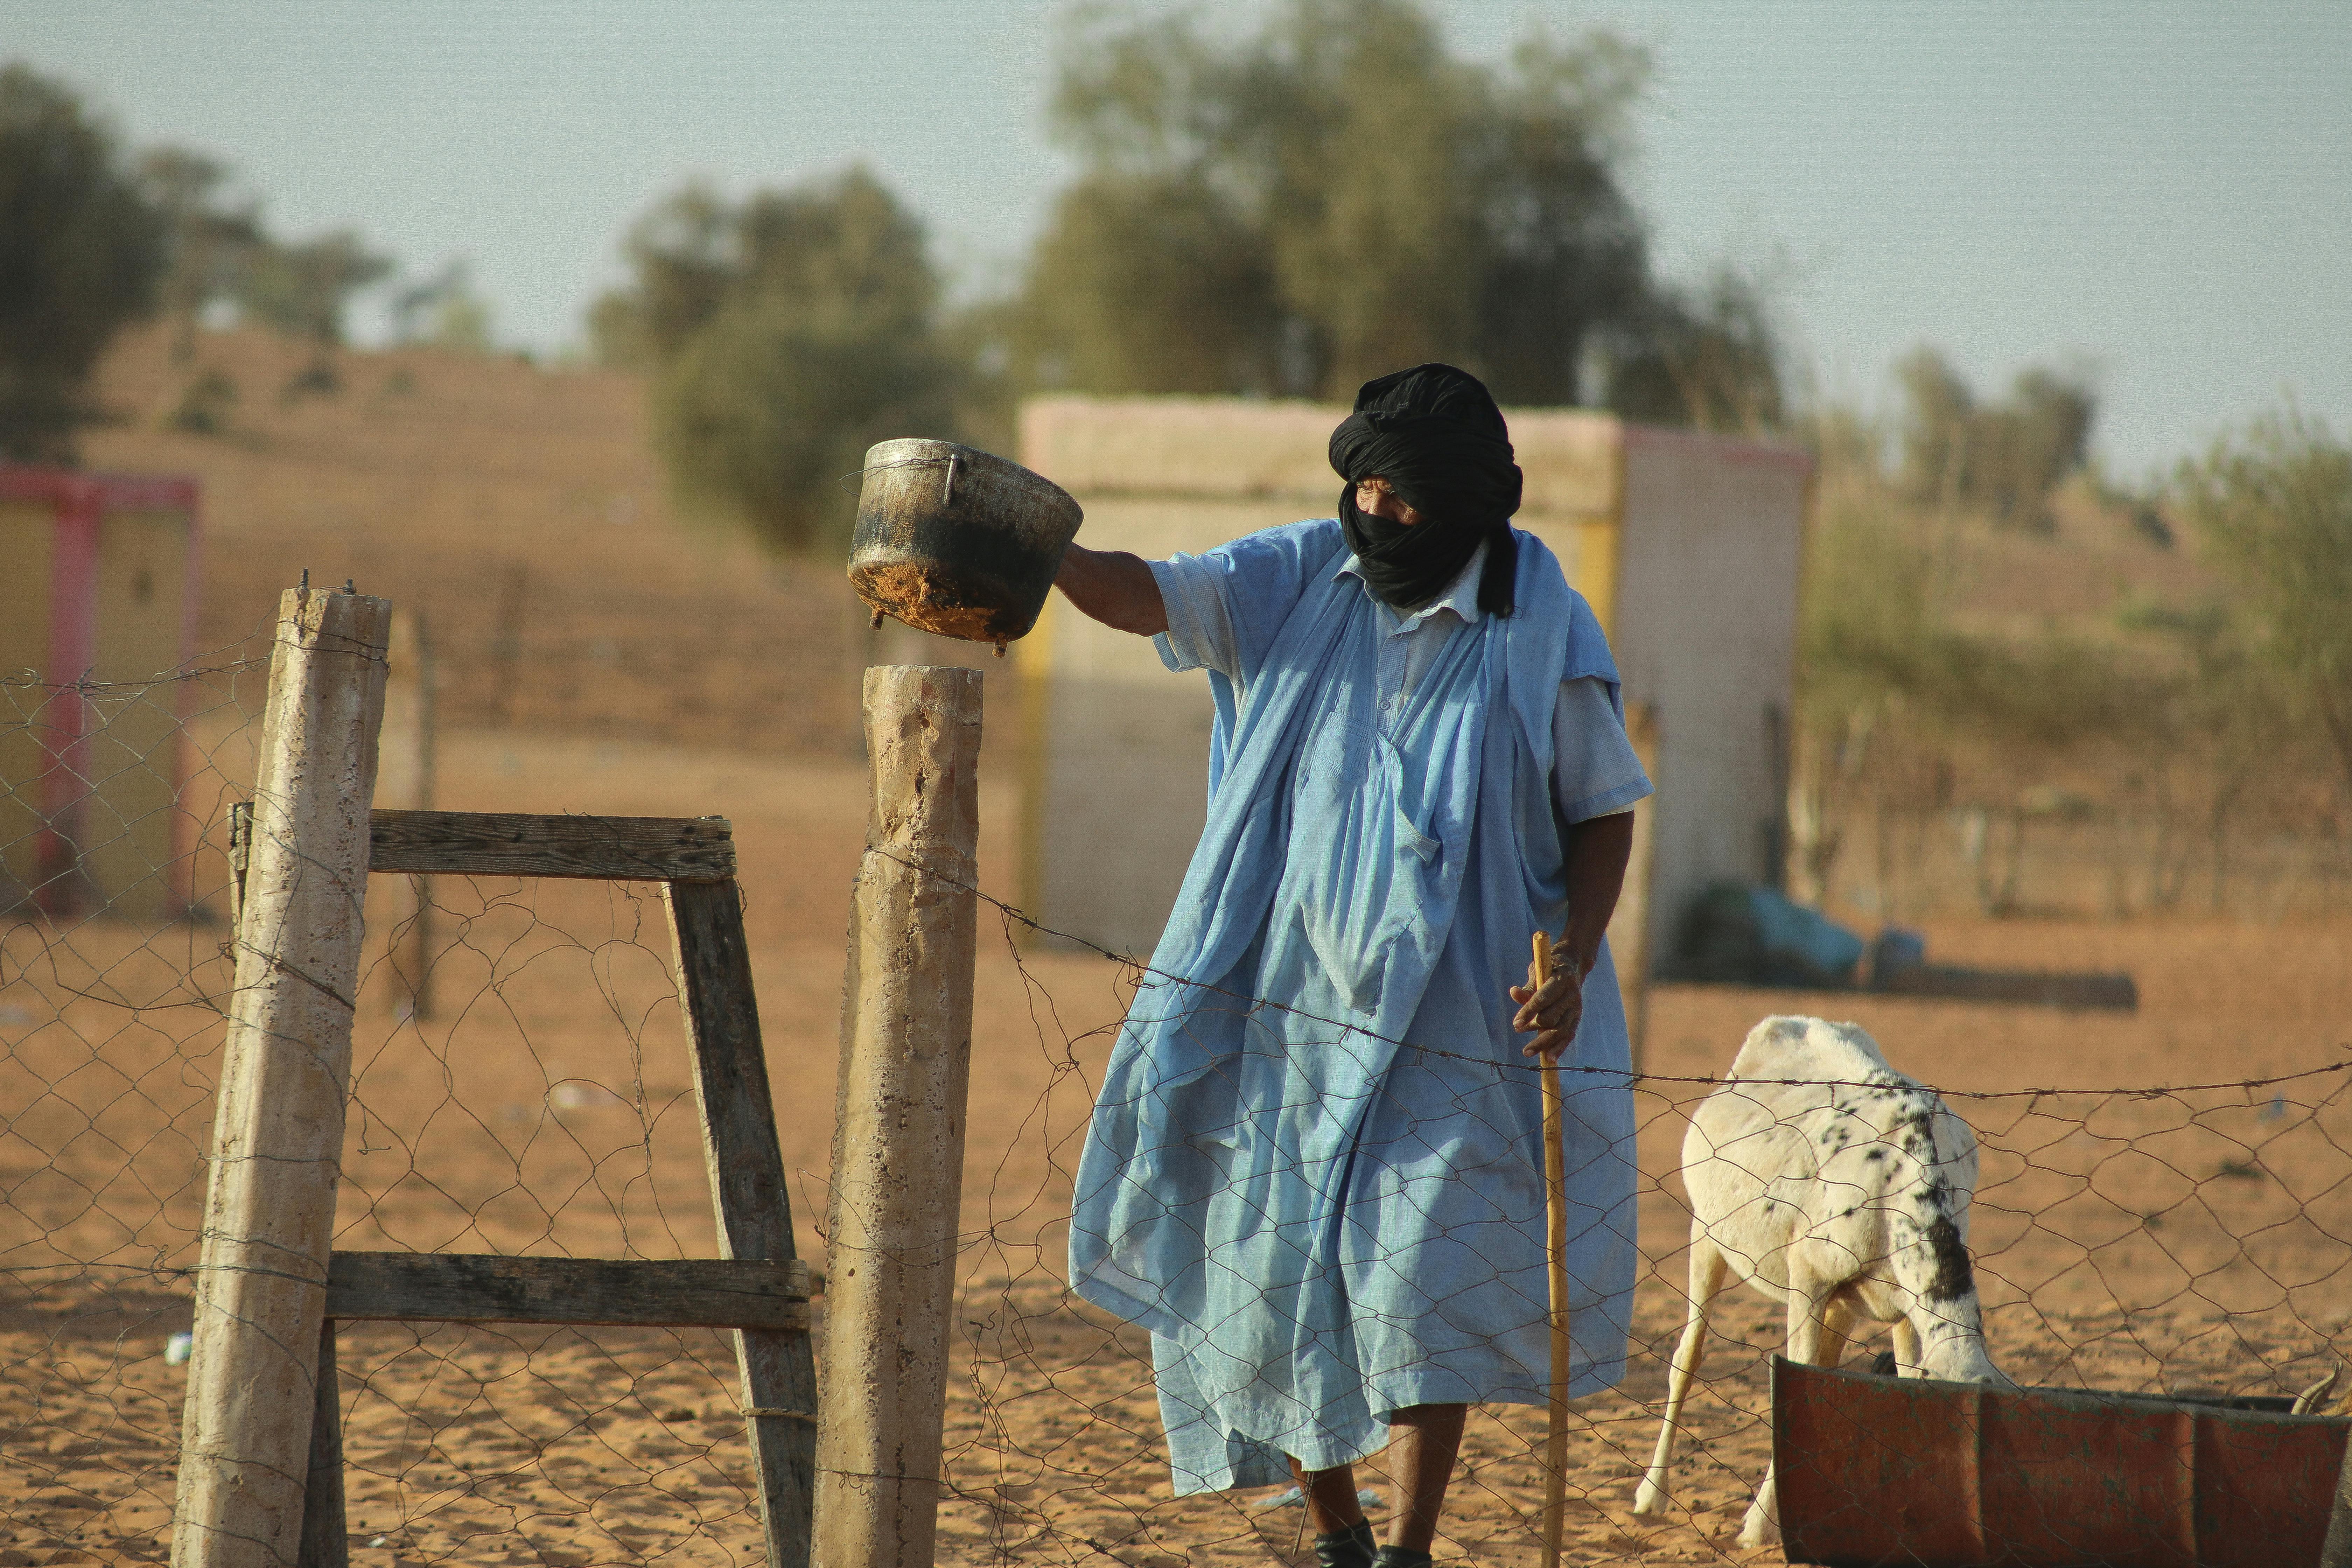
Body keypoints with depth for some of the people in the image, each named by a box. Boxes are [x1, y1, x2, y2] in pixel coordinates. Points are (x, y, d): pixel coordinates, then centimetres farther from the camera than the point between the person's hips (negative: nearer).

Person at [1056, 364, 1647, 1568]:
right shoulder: (1303, 579, 2)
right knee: (1276, 1278, 5)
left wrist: (1574, 968, -12)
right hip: (1292, 1005, 3)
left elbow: (1604, 812, 1)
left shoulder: (1542, 633, -5)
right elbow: (1150, 598, -8)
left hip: (1451, 1020, -3)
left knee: (1425, 1278, -11)